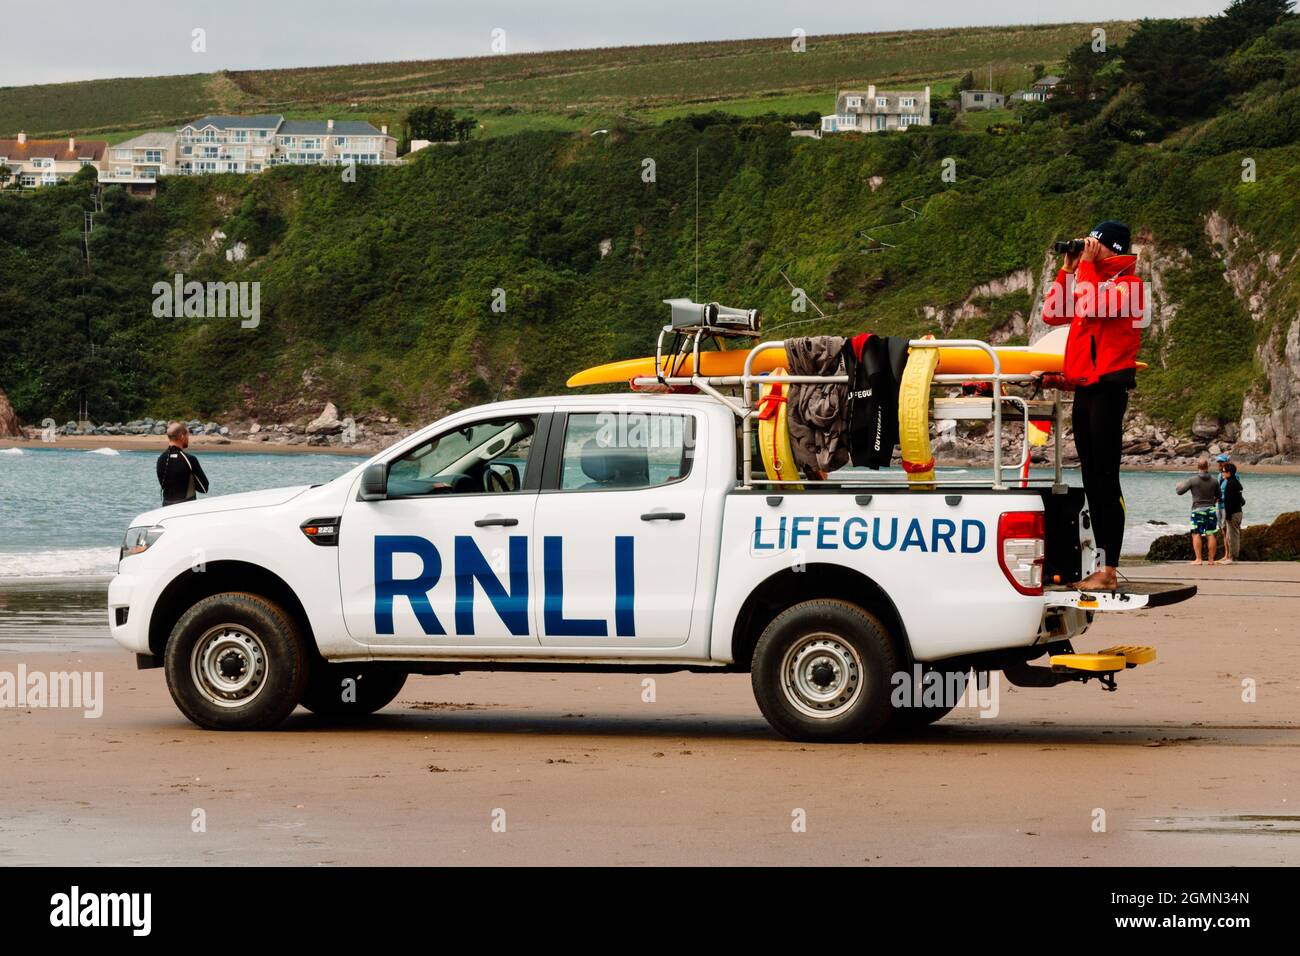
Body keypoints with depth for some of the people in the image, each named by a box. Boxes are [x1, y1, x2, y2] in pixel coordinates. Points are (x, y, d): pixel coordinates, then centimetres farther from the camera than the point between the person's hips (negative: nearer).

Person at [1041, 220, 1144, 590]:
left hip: (1107, 389, -9)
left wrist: (1088, 265, -13)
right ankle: (1103, 567, 11)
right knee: (1092, 480, 8)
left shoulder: (1127, 283, -6)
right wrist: (1068, 269, 12)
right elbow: (1051, 313, 16)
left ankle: (1110, 570, -13)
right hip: (1084, 389, 9)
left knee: (1106, 480, -11)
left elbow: (1092, 308, -22)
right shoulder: (1091, 282, 20)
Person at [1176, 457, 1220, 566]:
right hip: (1211, 509, 3)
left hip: (1198, 509, -3)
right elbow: (1218, 496, 12)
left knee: (1196, 534, 0)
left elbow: (1180, 491, -5)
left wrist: (1179, 485, 19)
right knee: (1211, 534, 5)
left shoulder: (1193, 480, -10)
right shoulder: (1214, 480, 1)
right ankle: (1211, 560, 6)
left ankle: (1198, 559, -8)